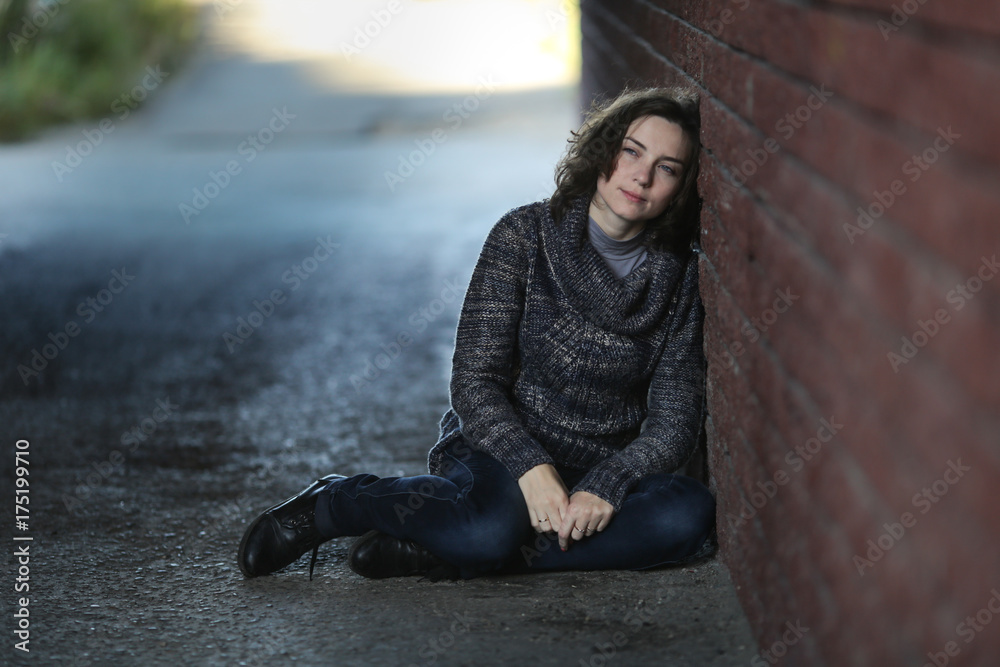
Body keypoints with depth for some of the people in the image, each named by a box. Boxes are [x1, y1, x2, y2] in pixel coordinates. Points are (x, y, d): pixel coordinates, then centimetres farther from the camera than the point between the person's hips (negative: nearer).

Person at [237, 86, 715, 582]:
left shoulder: (679, 275, -1)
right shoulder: (525, 235, -7)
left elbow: (674, 417, -4)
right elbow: (474, 381, -11)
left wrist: (606, 487, -22)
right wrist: (531, 467, -27)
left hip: (601, 470, 3)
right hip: (500, 451, -3)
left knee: (689, 515, -32)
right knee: (494, 524, -40)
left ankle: (439, 552, -26)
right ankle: (328, 506, -10)